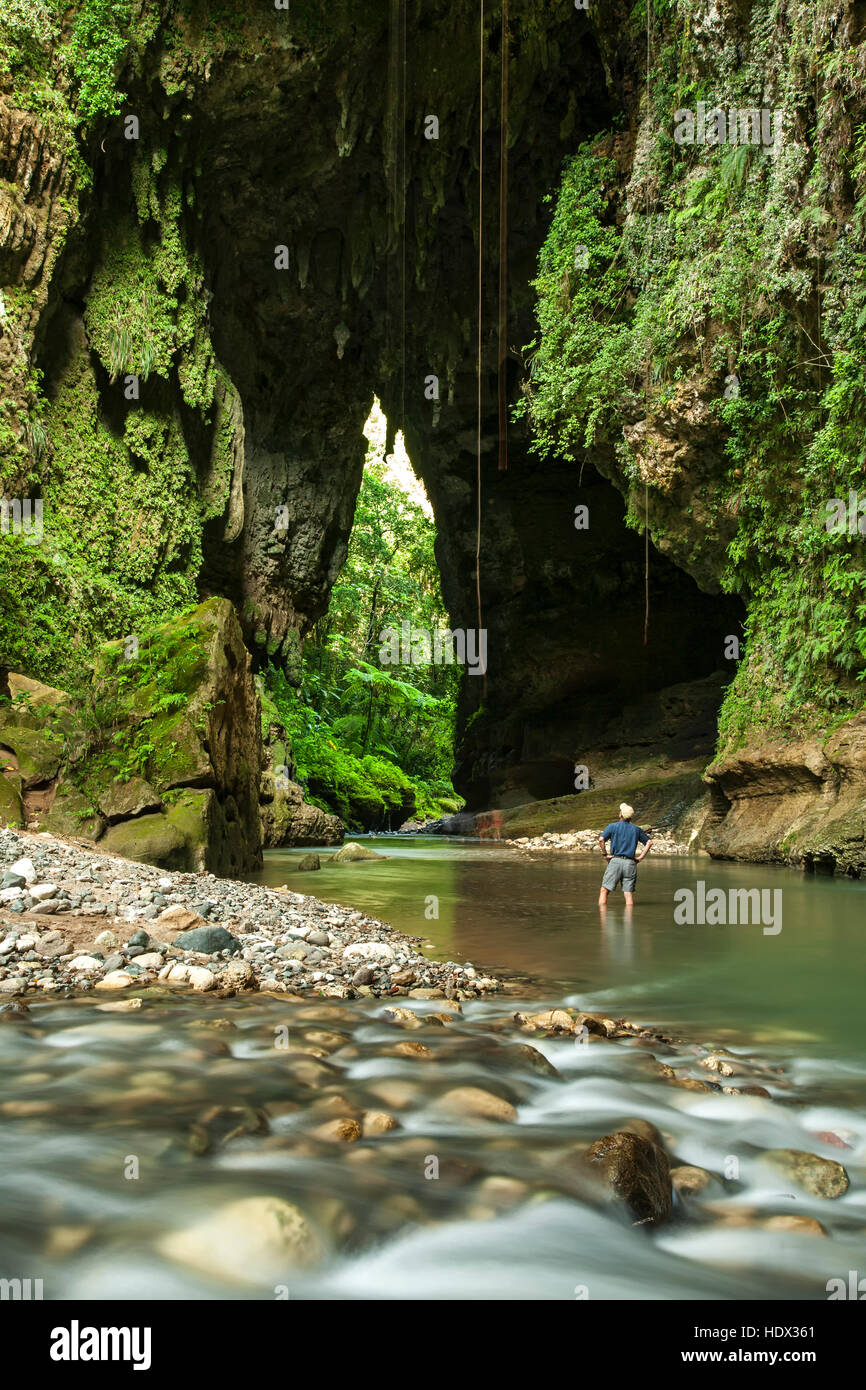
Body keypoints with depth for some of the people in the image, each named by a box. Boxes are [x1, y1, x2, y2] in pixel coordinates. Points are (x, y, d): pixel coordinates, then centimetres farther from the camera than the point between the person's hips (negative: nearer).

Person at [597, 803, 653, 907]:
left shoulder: (613, 826, 3)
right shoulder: (636, 829, 14)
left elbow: (601, 839, -11)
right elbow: (649, 842, 12)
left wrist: (605, 854, -2)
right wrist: (640, 857, 9)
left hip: (615, 860, -3)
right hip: (630, 863, 3)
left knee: (604, 891, 2)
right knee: (629, 894, 3)